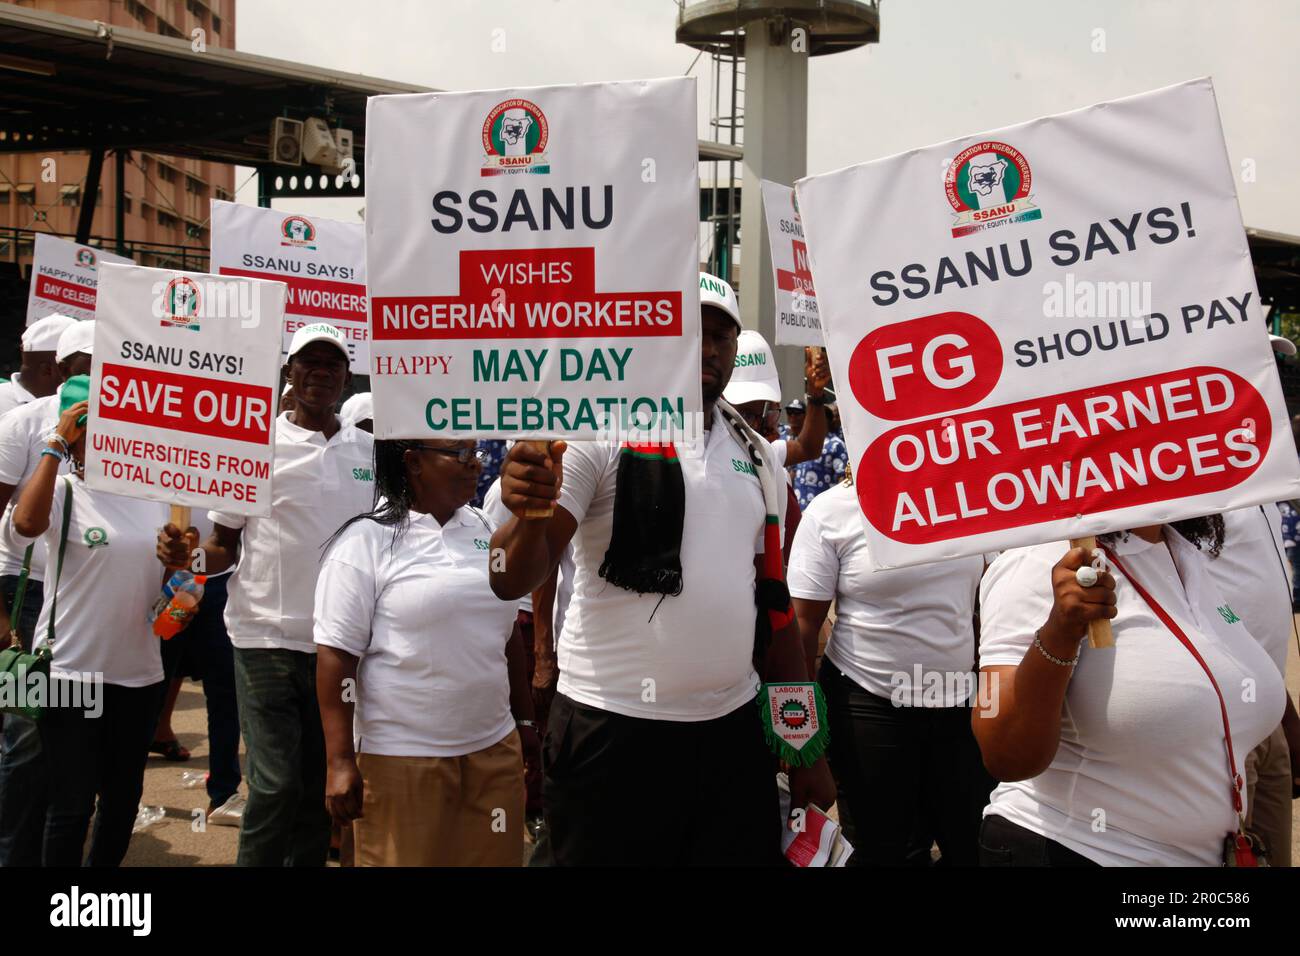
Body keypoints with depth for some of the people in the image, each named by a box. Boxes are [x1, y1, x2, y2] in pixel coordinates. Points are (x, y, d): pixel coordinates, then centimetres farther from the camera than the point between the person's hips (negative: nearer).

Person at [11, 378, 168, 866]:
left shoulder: (151, 493, 8)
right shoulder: (63, 490, -7)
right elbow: (27, 522, -31)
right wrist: (55, 445, -23)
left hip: (140, 672, 5)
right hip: (73, 672, -5)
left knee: (124, 797, 16)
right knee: (72, 804, 1)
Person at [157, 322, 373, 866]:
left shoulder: (369, 451, 8)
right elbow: (224, 546, 2)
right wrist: (187, 556, -19)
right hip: (268, 638, -3)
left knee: (319, 786, 12)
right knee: (275, 787, -6)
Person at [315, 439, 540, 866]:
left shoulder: (485, 529, 9)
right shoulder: (366, 541, -9)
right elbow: (336, 655, -11)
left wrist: (525, 721, 17)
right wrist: (341, 761, -14)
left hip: (495, 750, 5)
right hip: (401, 759, -5)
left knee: (498, 858, 9)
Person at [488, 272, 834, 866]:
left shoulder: (754, 454, 11)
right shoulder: (599, 432, -7)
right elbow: (513, 582, -16)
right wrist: (530, 514, -37)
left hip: (734, 733, 5)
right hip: (613, 733, -5)